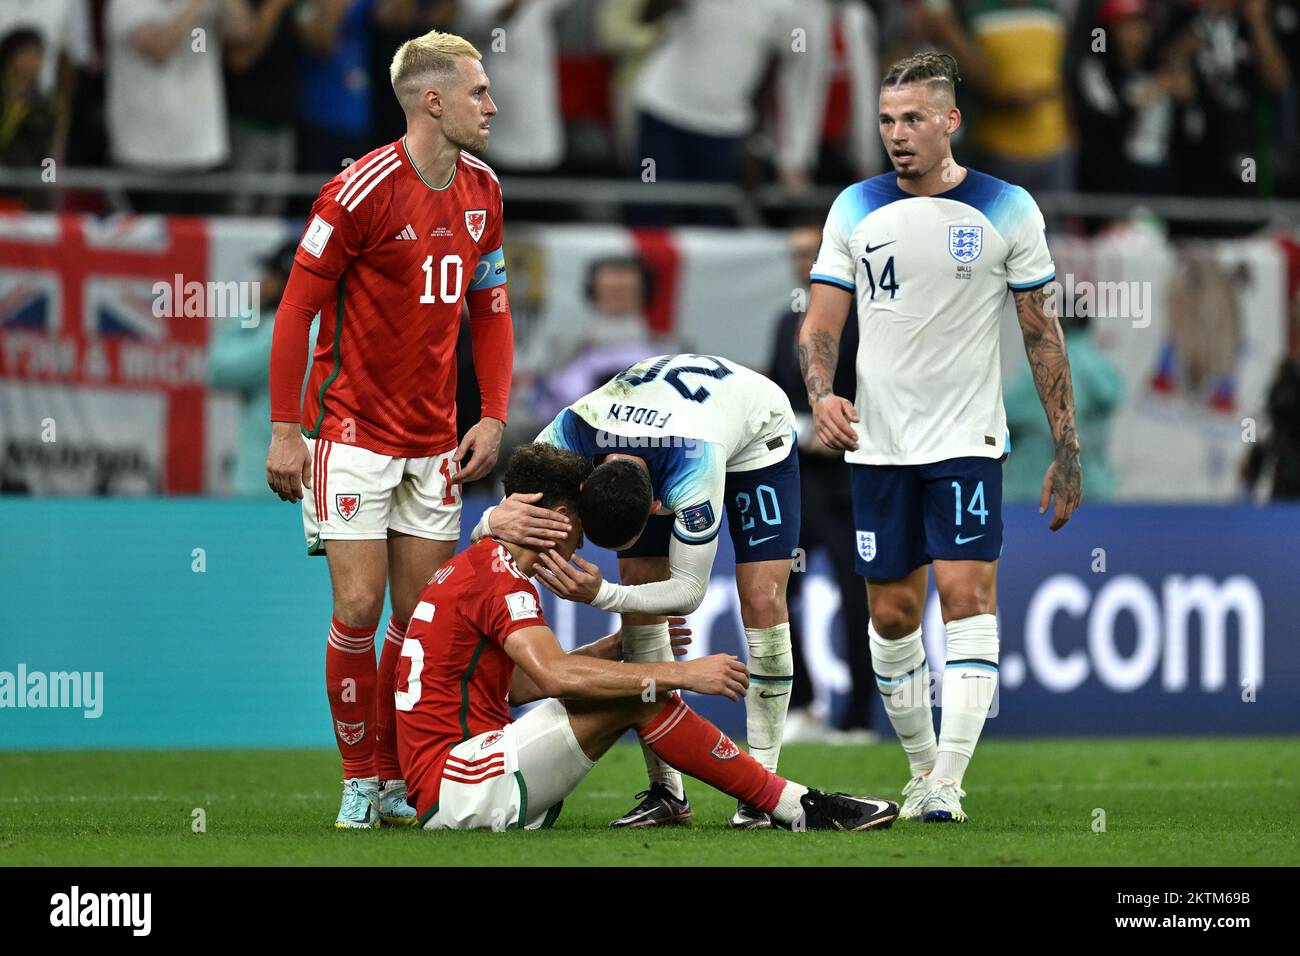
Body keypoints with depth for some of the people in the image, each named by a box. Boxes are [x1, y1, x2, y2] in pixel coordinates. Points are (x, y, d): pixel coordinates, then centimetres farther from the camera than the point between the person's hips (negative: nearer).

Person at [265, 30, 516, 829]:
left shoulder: (483, 191, 5)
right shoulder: (363, 191, -15)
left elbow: (491, 308, 15)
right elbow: (297, 306, -11)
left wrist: (494, 416, 5)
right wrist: (285, 429, -13)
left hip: (434, 437, 6)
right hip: (354, 428, -6)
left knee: (423, 613, 5)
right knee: (359, 608, -7)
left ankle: (396, 781, 14)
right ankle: (360, 783, 5)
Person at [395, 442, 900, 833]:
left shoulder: (471, 567, 19)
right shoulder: (500, 580, -13)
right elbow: (555, 676, -28)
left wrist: (616, 646, 21)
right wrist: (681, 673, -24)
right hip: (452, 785, -10)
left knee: (625, 680, 11)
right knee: (637, 695, -15)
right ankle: (796, 807, -10)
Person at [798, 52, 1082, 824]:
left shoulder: (1007, 211, -2)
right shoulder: (856, 210, 5)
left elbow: (1043, 334, 2)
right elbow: (821, 324, 5)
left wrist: (1067, 452, 0)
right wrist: (821, 394, -17)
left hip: (967, 441, -3)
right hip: (878, 443, 3)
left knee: (967, 595, -15)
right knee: (893, 615, 6)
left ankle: (948, 783, -18)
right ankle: (921, 767, 21)